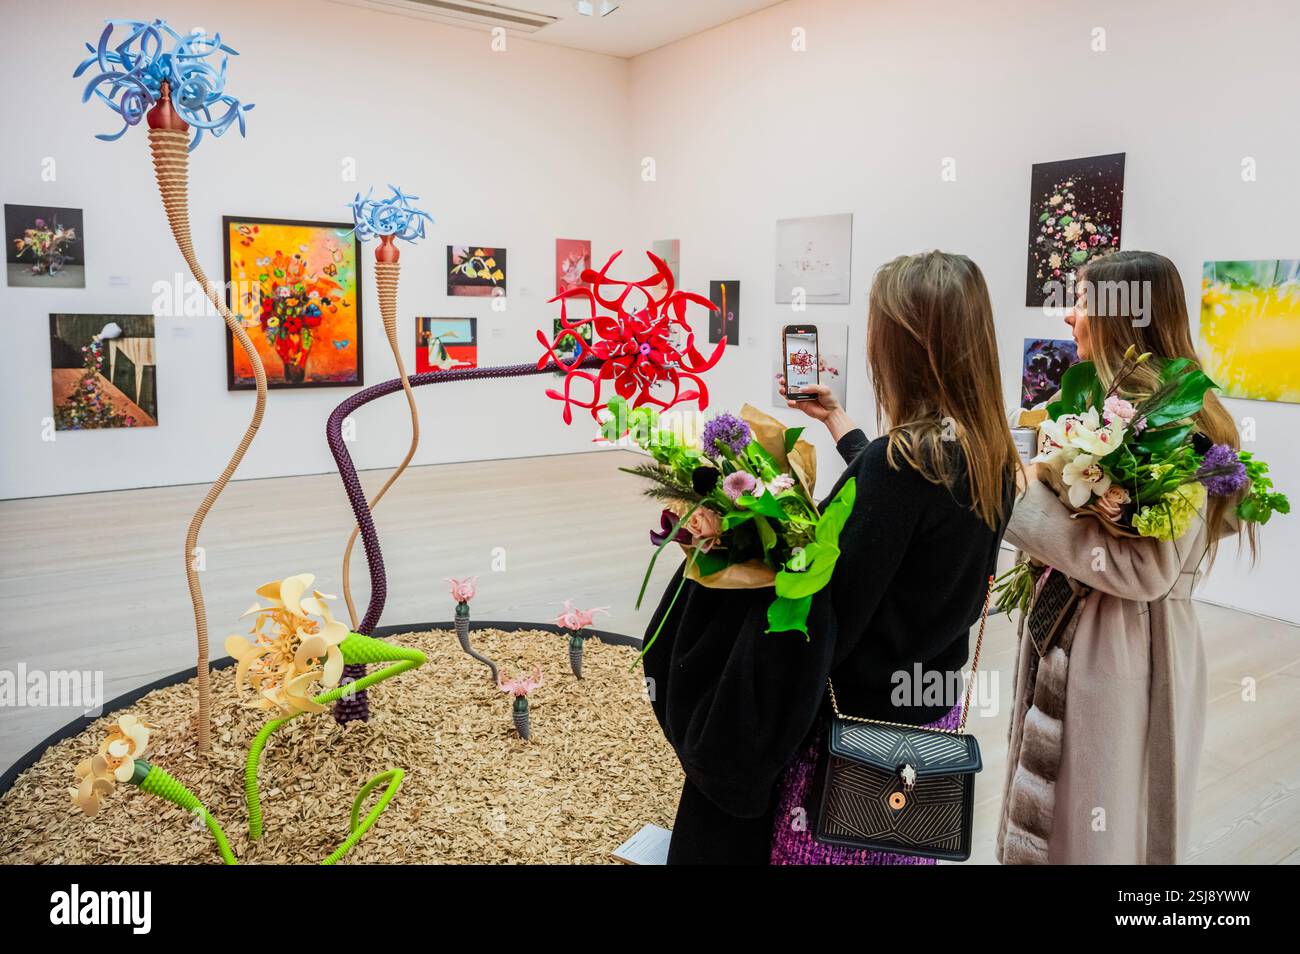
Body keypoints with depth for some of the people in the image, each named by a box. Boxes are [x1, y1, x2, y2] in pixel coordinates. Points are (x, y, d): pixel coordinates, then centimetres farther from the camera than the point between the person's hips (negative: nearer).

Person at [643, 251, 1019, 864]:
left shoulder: (895, 461, -26)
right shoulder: (991, 455, -2)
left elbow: (827, 623, -25)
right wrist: (839, 424, 27)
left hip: (862, 721, -8)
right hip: (935, 708, 8)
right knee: (896, 851, 25)